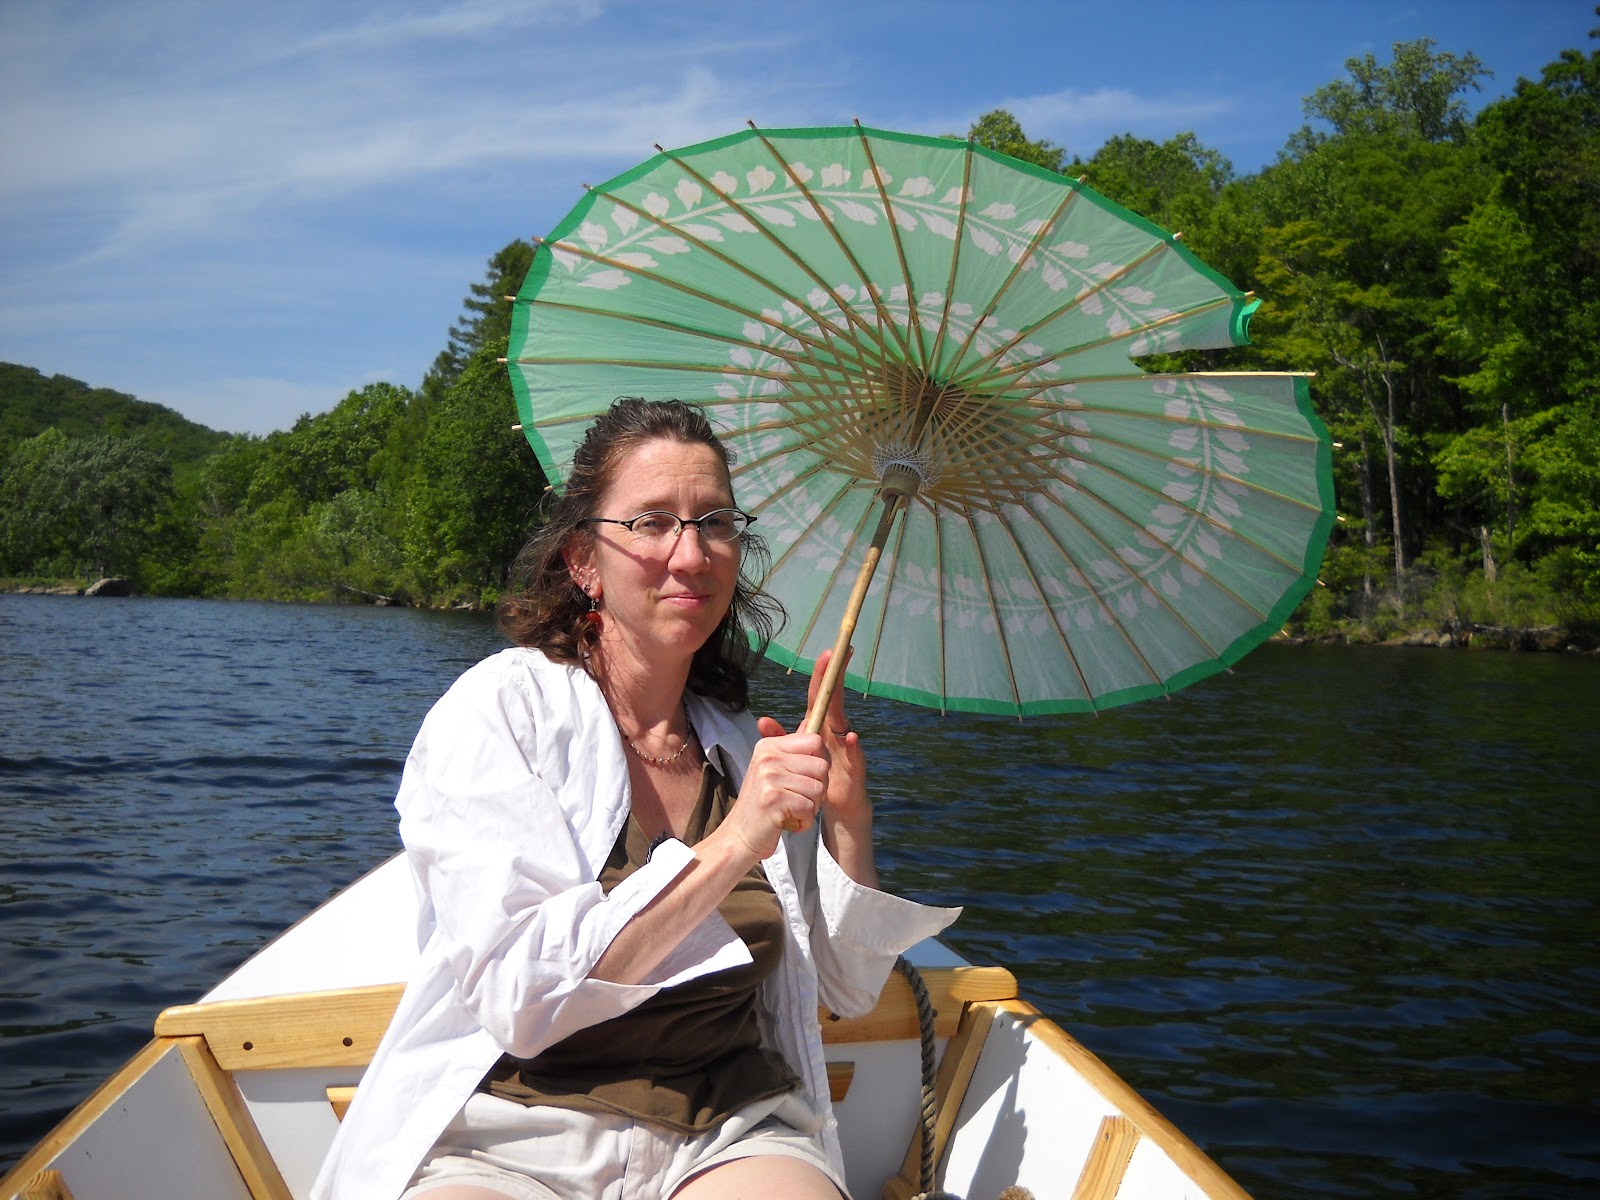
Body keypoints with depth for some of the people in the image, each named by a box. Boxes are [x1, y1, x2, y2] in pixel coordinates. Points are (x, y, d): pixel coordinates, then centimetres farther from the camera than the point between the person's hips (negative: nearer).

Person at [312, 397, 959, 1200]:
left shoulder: (749, 747, 11)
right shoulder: (498, 708, -4)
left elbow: (849, 992, 17)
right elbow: (519, 999, -14)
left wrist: (848, 821, 1)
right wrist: (733, 845, -19)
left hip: (734, 1131, 4)